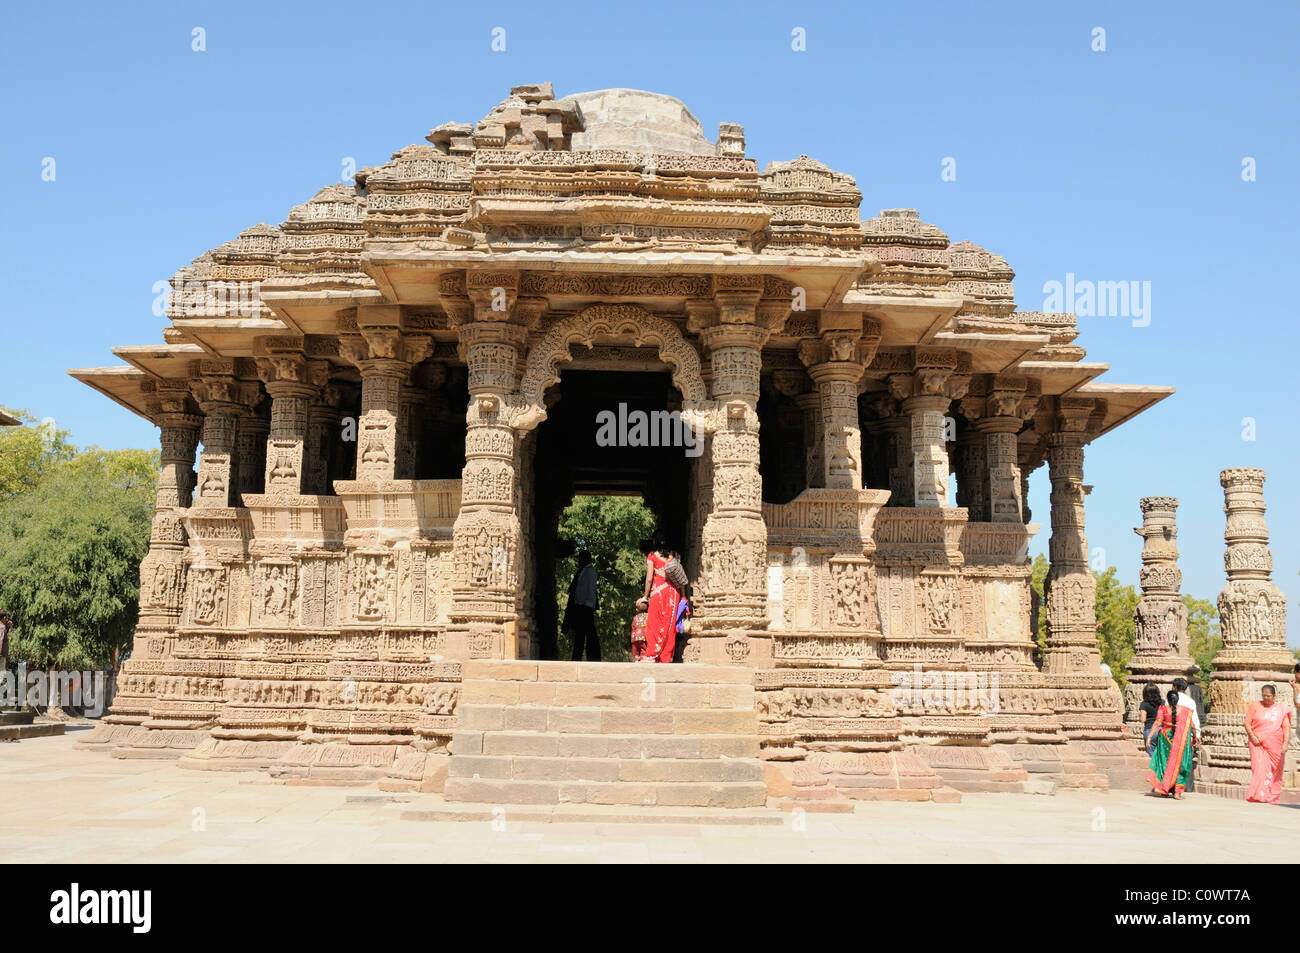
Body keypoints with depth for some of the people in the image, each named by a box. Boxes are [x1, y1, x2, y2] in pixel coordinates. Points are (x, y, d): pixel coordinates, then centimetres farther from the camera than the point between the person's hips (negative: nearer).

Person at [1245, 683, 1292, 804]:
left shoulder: (1281, 709, 8)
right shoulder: (1255, 706, 8)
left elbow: (1286, 727, 1)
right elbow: (1247, 723, 6)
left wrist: (1285, 743, -13)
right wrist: (1252, 737, -9)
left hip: (1275, 746, 1)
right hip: (1258, 743, -1)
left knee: (1275, 771, 2)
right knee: (1259, 768, -14)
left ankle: (1272, 797, 10)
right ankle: (1258, 796, -18)